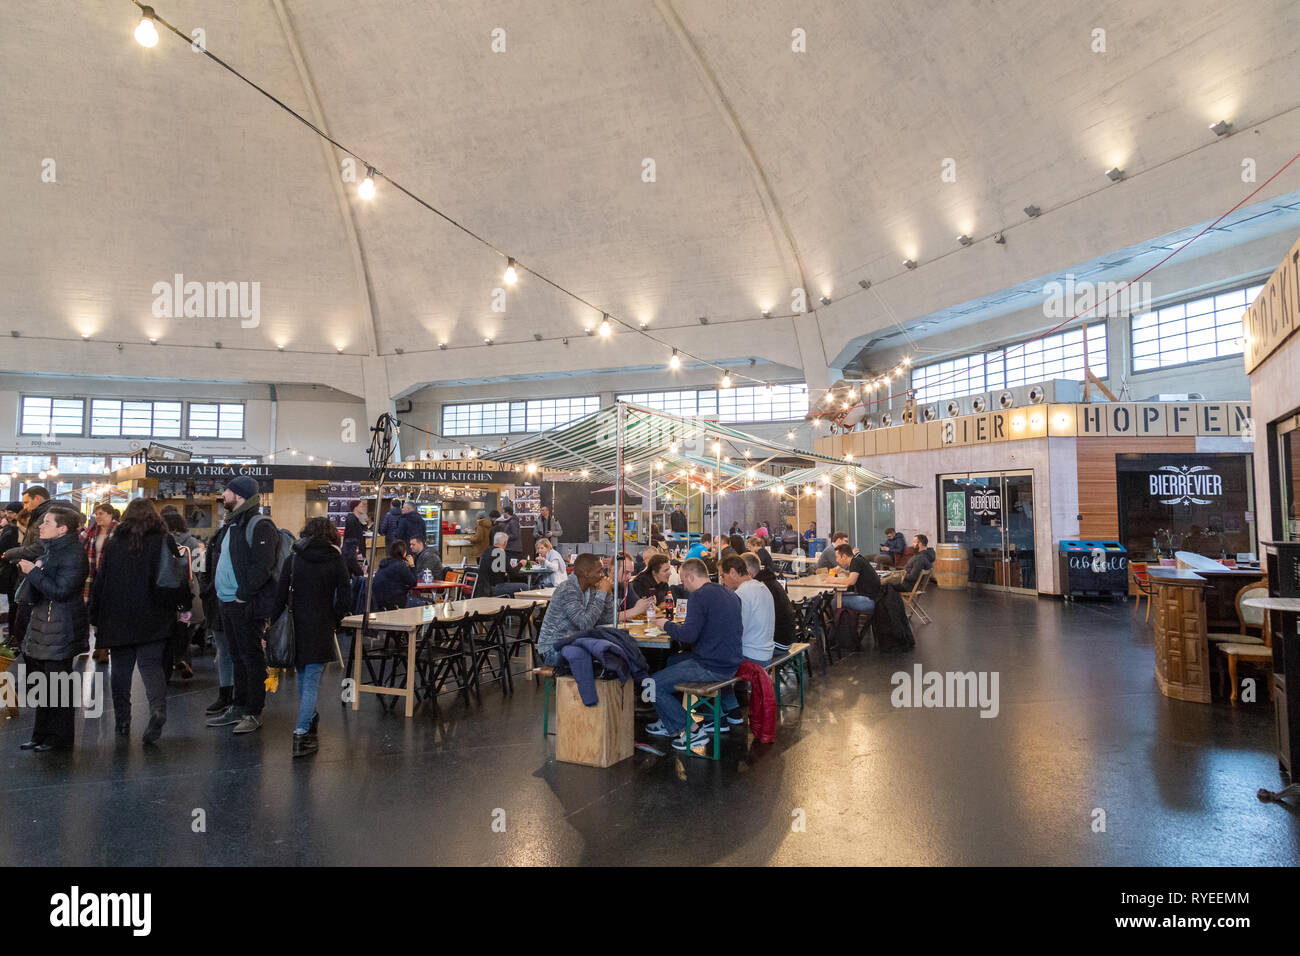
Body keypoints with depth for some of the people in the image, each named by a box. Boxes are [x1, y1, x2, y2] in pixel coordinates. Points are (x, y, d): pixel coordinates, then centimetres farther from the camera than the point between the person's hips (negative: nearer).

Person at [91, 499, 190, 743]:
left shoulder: (112, 544, 4)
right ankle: (158, 707, -22)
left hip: (118, 618, 1)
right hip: (153, 619, -1)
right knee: (151, 663, 0)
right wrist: (184, 604, 6)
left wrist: (96, 618, 12)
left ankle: (122, 721, 16)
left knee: (120, 668, 12)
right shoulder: (164, 541, -2)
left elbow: (100, 582, 6)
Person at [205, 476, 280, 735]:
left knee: (252, 657, -1)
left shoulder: (259, 526, -14)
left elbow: (262, 566, -22)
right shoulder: (229, 526, 17)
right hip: (227, 602, 10)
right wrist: (219, 588, 14)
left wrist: (243, 594, -21)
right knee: (237, 656, 17)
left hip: (247, 604, -10)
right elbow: (216, 557, 25)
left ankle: (254, 713, 7)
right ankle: (238, 707, 28)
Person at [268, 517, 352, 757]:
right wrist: (334, 620, 7)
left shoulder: (293, 559, 1)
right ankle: (301, 733, -10)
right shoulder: (336, 561, -3)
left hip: (297, 626, 3)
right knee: (312, 681, -2)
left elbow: (280, 596, -2)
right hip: (322, 627, -3)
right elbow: (344, 597, -7)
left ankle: (309, 718, 38)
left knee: (303, 676, 20)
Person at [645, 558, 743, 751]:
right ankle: (669, 724, 34)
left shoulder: (700, 596, -15)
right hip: (730, 664, 10)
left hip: (711, 667, -10)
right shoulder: (730, 594, 13)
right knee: (672, 661, 29)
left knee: (653, 685, -5)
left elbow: (688, 635, -22)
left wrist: (667, 625, -4)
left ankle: (692, 731, 0)